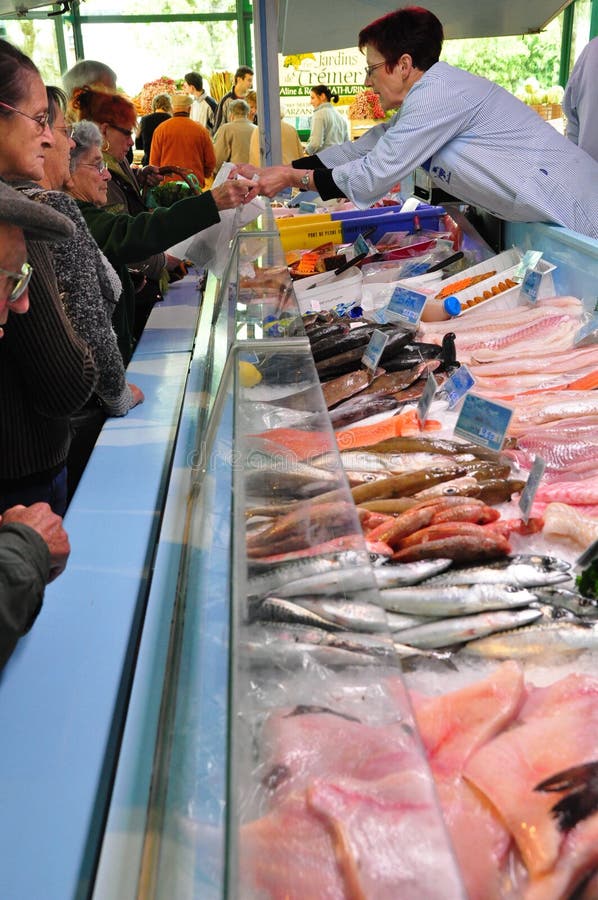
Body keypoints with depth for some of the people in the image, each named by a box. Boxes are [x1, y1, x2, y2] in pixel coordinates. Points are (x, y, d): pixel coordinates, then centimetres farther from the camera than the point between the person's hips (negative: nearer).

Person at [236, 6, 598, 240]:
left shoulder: (438, 92, -18)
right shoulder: (426, 98, 13)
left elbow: (372, 178, -19)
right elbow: (357, 150, 14)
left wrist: (294, 178, -7)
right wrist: (271, 173, 10)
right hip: (536, 220, 10)